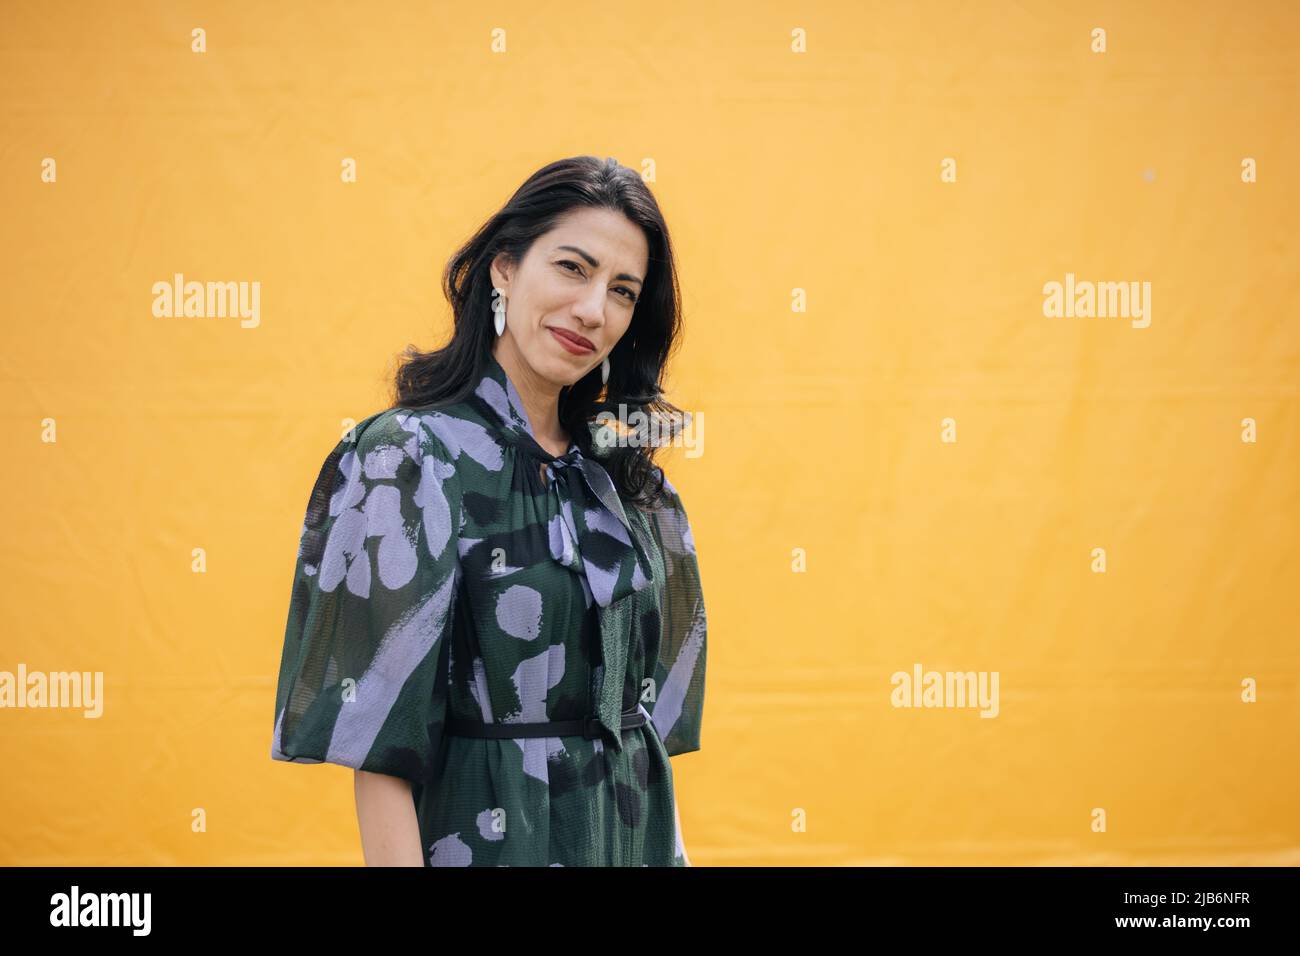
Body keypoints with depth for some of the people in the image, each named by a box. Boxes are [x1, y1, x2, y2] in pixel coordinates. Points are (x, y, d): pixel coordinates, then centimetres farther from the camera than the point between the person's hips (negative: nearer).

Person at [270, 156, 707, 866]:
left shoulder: (622, 477, 7)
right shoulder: (408, 457, -12)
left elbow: (651, 705, 10)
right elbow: (378, 739, -17)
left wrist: (674, 847, 5)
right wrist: (397, 860, -23)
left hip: (635, 836, 6)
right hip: (487, 839, -6)